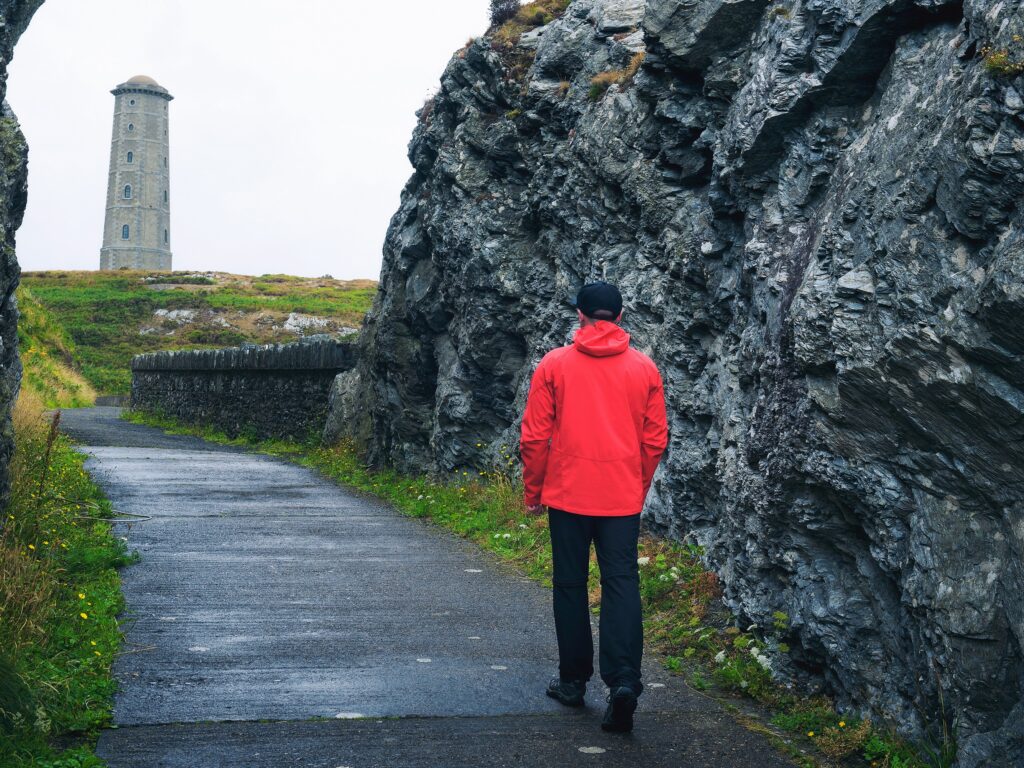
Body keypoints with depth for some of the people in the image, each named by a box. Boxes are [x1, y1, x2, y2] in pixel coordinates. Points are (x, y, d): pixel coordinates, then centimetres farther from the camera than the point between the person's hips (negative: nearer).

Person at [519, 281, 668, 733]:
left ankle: (574, 680, 19)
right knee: (622, 584, 1)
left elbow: (534, 437, -1)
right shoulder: (645, 368, 4)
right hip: (622, 497, 1)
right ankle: (624, 679, -13)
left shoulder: (554, 364, -1)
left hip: (567, 493, -1)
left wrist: (533, 492, 10)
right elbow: (655, 440, 7)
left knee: (571, 585, 10)